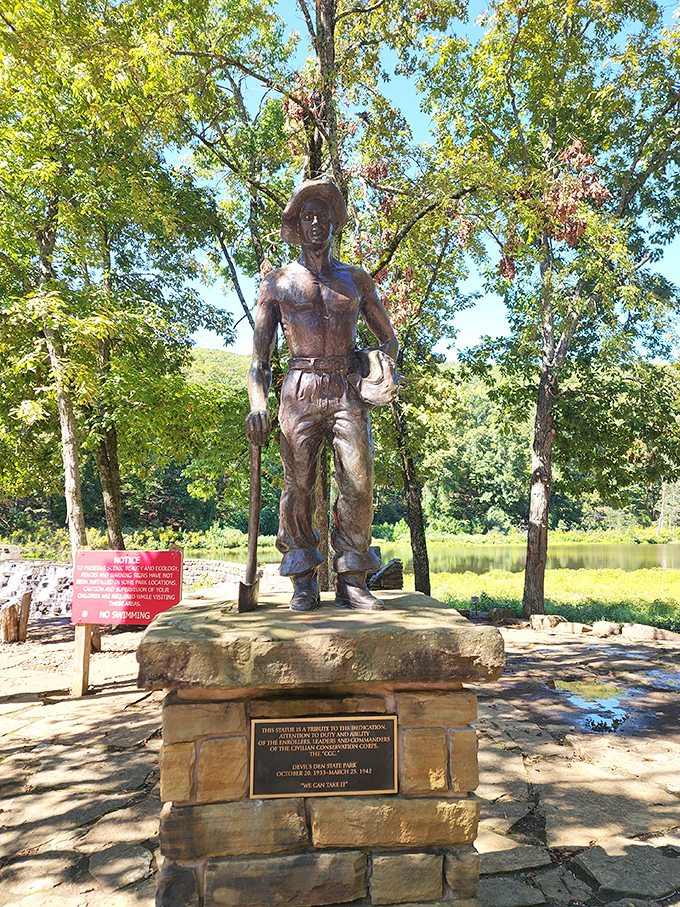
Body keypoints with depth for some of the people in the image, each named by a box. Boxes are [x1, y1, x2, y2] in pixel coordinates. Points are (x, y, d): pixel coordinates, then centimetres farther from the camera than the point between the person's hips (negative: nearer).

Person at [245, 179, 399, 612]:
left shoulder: (357, 279, 17)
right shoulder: (278, 283, 12)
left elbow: (389, 336, 23)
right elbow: (260, 355, 9)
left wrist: (384, 363, 1)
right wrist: (258, 403, -5)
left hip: (348, 388, 1)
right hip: (300, 389, -1)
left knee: (358, 483, -8)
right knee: (299, 485, -3)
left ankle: (352, 579, 3)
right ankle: (304, 582, 8)